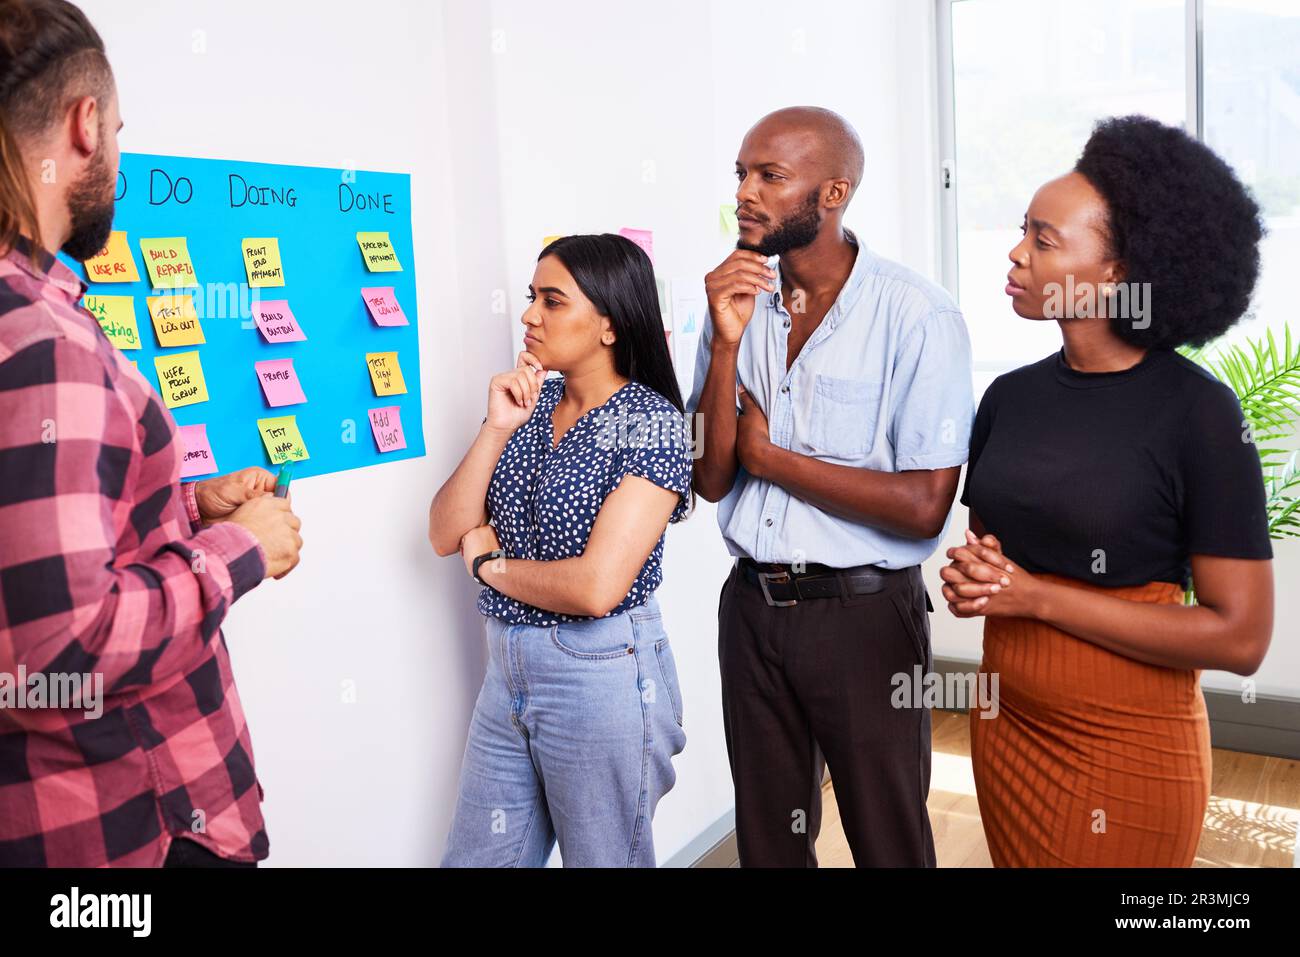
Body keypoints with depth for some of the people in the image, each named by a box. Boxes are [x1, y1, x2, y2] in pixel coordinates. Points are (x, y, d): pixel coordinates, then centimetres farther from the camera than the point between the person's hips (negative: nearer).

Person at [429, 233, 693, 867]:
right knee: (473, 859, 19)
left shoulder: (651, 422, -15)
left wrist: (488, 562, -9)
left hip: (601, 677, -6)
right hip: (508, 669, 7)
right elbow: (445, 535, -1)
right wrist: (497, 428, -12)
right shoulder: (530, 404, 4)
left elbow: (596, 588, -24)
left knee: (603, 860, 14)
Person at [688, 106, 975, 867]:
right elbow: (712, 480, -4)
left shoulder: (917, 315, -14)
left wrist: (768, 455, -13)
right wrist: (727, 343, -16)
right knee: (769, 833, 22)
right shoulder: (737, 300, 1)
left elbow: (923, 507, -20)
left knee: (887, 838, 14)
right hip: (751, 605, 5)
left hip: (864, 615, -5)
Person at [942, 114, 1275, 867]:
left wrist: (1038, 598, -21)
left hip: (1129, 746, -5)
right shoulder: (1010, 395, 0)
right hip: (1006, 723, 5)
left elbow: (1240, 636, -17)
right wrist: (971, 578, -11)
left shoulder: (1197, 411, -15)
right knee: (1018, 860, 21)